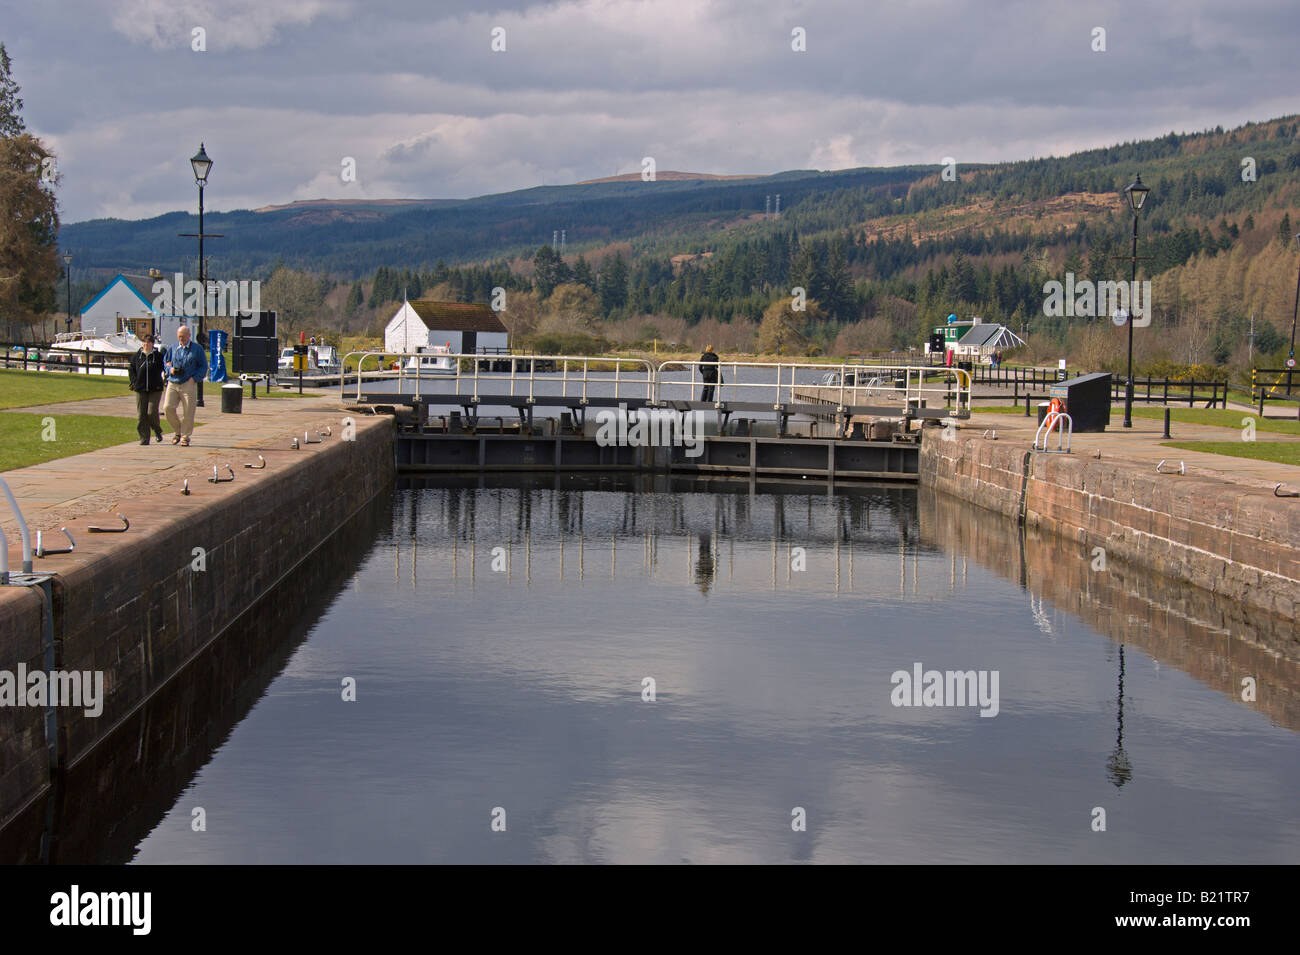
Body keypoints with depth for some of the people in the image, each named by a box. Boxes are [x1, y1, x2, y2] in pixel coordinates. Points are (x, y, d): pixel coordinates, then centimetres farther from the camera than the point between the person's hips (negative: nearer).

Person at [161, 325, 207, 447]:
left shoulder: (197, 348, 4)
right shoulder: (173, 348, 12)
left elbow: (203, 366, 5)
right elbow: (166, 363, 21)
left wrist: (194, 378, -8)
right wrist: (170, 369, -2)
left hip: (189, 384, -3)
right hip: (173, 384, 3)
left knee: (188, 413, -3)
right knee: (168, 408, -12)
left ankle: (185, 437, 10)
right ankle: (178, 431, 8)